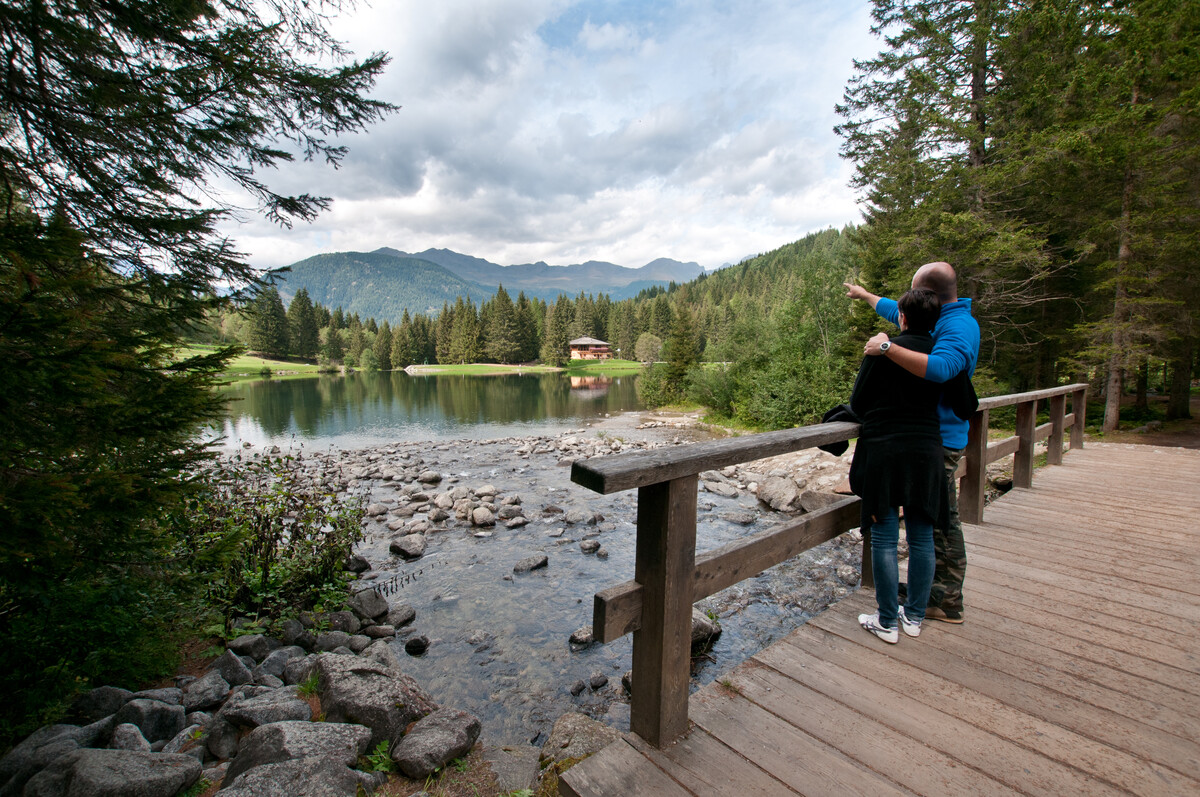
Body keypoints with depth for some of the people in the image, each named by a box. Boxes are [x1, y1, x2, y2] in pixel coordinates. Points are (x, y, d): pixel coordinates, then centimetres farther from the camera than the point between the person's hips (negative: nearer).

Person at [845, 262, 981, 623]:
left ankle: (947, 602, 10)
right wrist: (865, 295, 43)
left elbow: (939, 368, -40)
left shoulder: (957, 328, -19)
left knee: (941, 521, -2)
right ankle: (931, 586, 29)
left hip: (939, 437, -10)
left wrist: (887, 347, -37)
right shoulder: (940, 319, 13)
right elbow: (899, 312, 31)